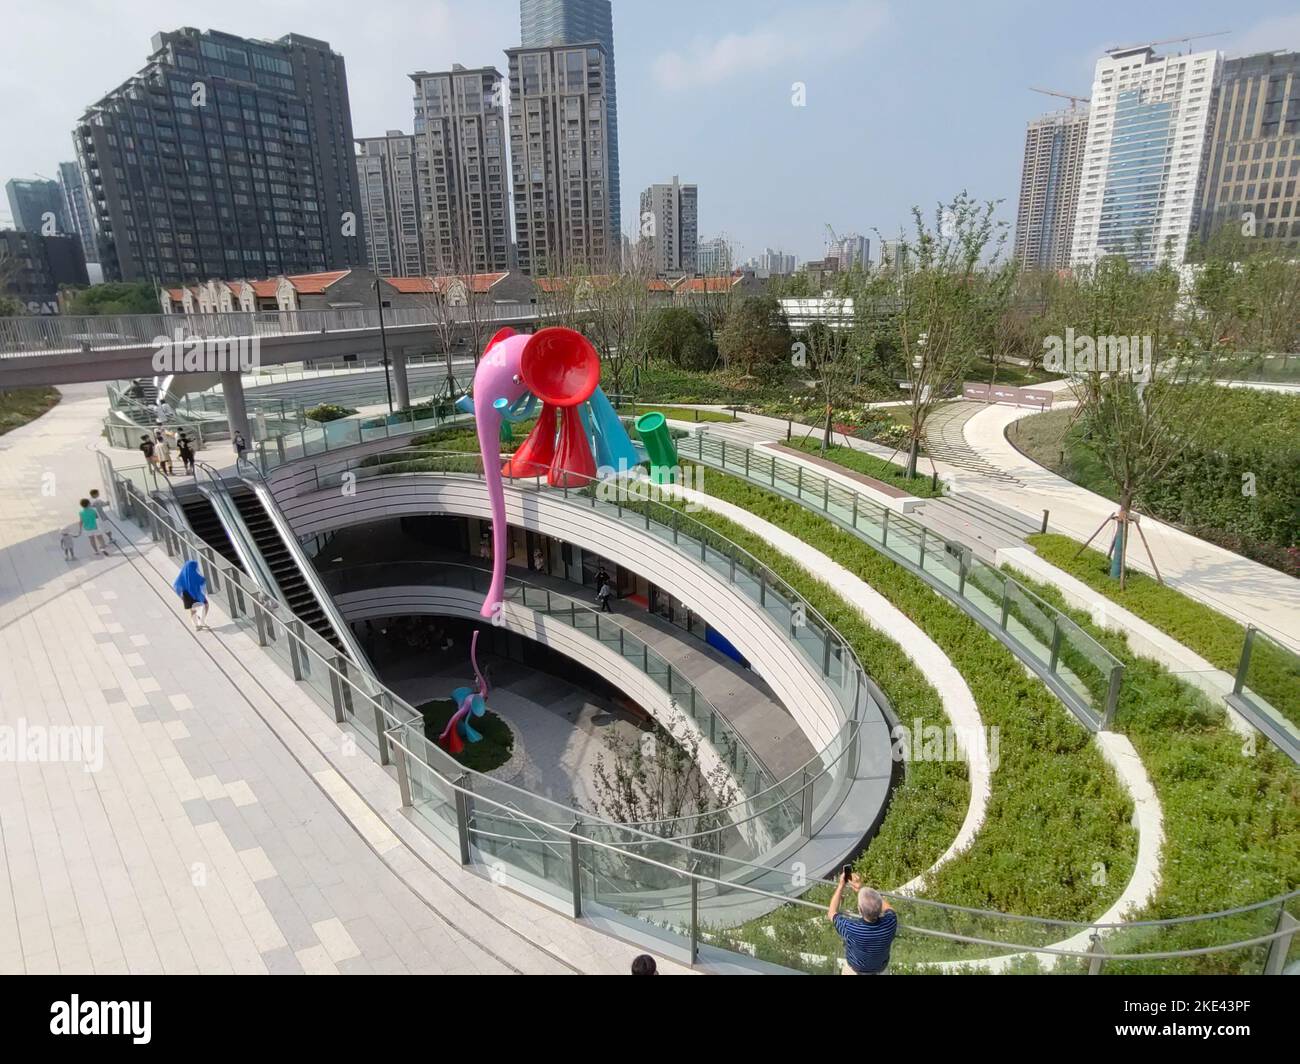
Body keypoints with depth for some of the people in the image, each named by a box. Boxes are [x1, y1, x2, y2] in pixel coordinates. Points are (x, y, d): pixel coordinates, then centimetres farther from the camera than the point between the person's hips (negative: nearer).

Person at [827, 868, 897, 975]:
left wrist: (841, 886, -15)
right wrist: (862, 889, -12)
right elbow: (887, 908, -9)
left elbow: (832, 913, -19)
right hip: (881, 966, 2)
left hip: (857, 969, -2)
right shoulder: (891, 922, -35)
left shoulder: (851, 929, -41)